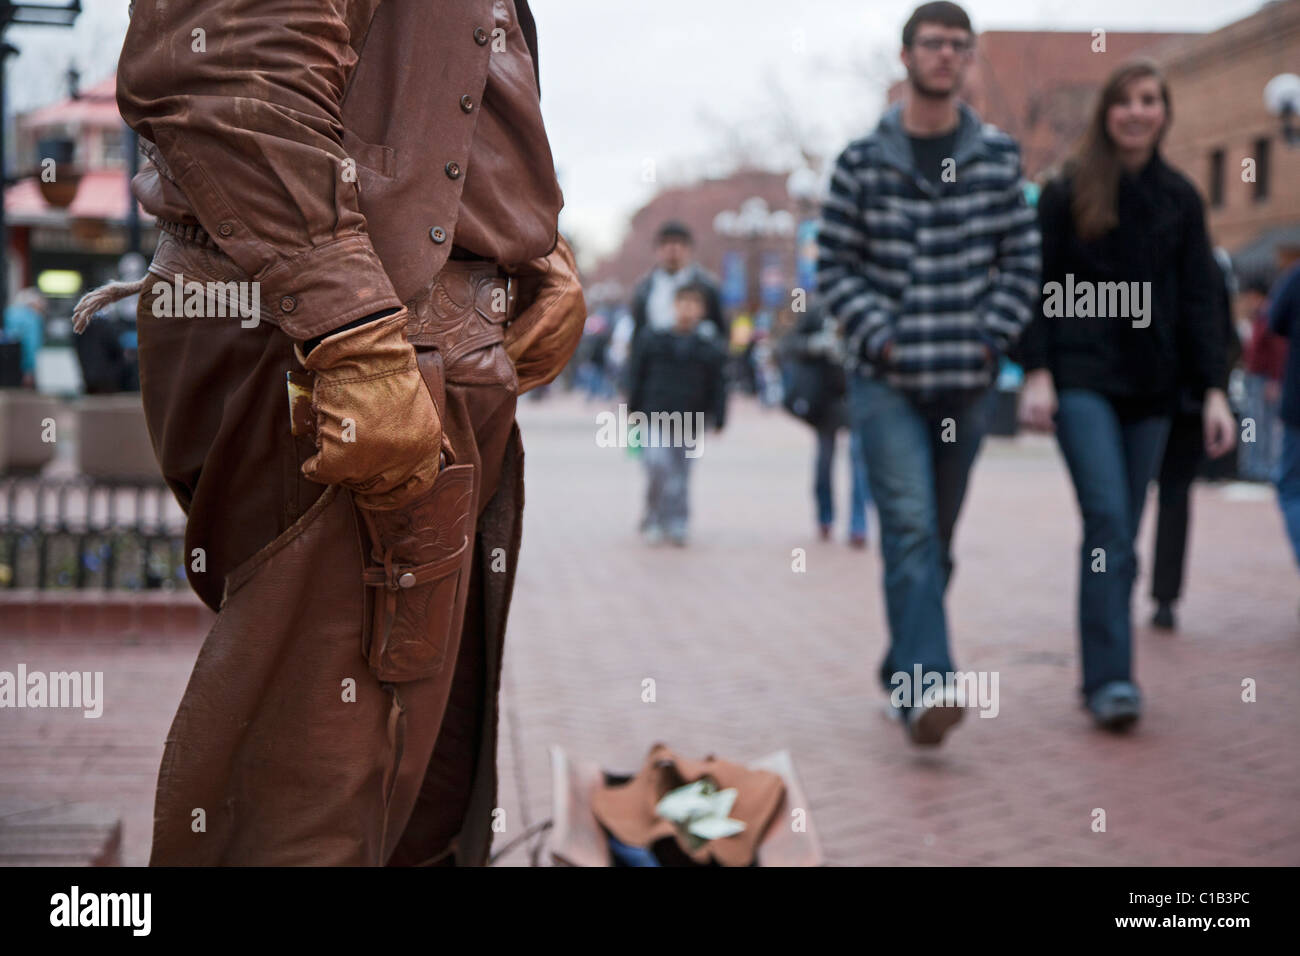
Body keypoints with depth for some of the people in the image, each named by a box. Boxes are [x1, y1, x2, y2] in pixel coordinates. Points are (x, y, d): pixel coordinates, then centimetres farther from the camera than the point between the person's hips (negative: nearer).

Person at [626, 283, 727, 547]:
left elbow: (718, 386, 5)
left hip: (690, 422, 1)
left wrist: (718, 421, 1)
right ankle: (653, 520, 1)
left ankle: (676, 526, 16)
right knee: (657, 465, -15)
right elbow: (637, 374, 9)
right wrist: (633, 408, 6)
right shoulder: (652, 339, 4)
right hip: (655, 417, -1)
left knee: (680, 472, 5)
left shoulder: (710, 347, 4)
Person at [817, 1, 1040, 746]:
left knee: (937, 540, 10)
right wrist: (879, 336, -7)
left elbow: (1023, 260, 9)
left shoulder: (1000, 158, 7)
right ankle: (926, 686, -20)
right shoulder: (862, 162, 2)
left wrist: (990, 336, -3)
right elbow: (835, 266, 4)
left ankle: (901, 672, 25)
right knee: (910, 528, -15)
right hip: (886, 378, -2)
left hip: (967, 379, 3)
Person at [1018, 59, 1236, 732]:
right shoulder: (1067, 192, 2)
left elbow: (1199, 298, 9)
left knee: (1120, 531, 7)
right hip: (1082, 378, -3)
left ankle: (1101, 675, 17)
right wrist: (1036, 373, -11)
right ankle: (1111, 678, -15)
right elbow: (1038, 288, -1)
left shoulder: (1179, 198, 11)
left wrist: (1213, 390, 1)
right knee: (1109, 522, -15)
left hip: (1150, 385, 4)